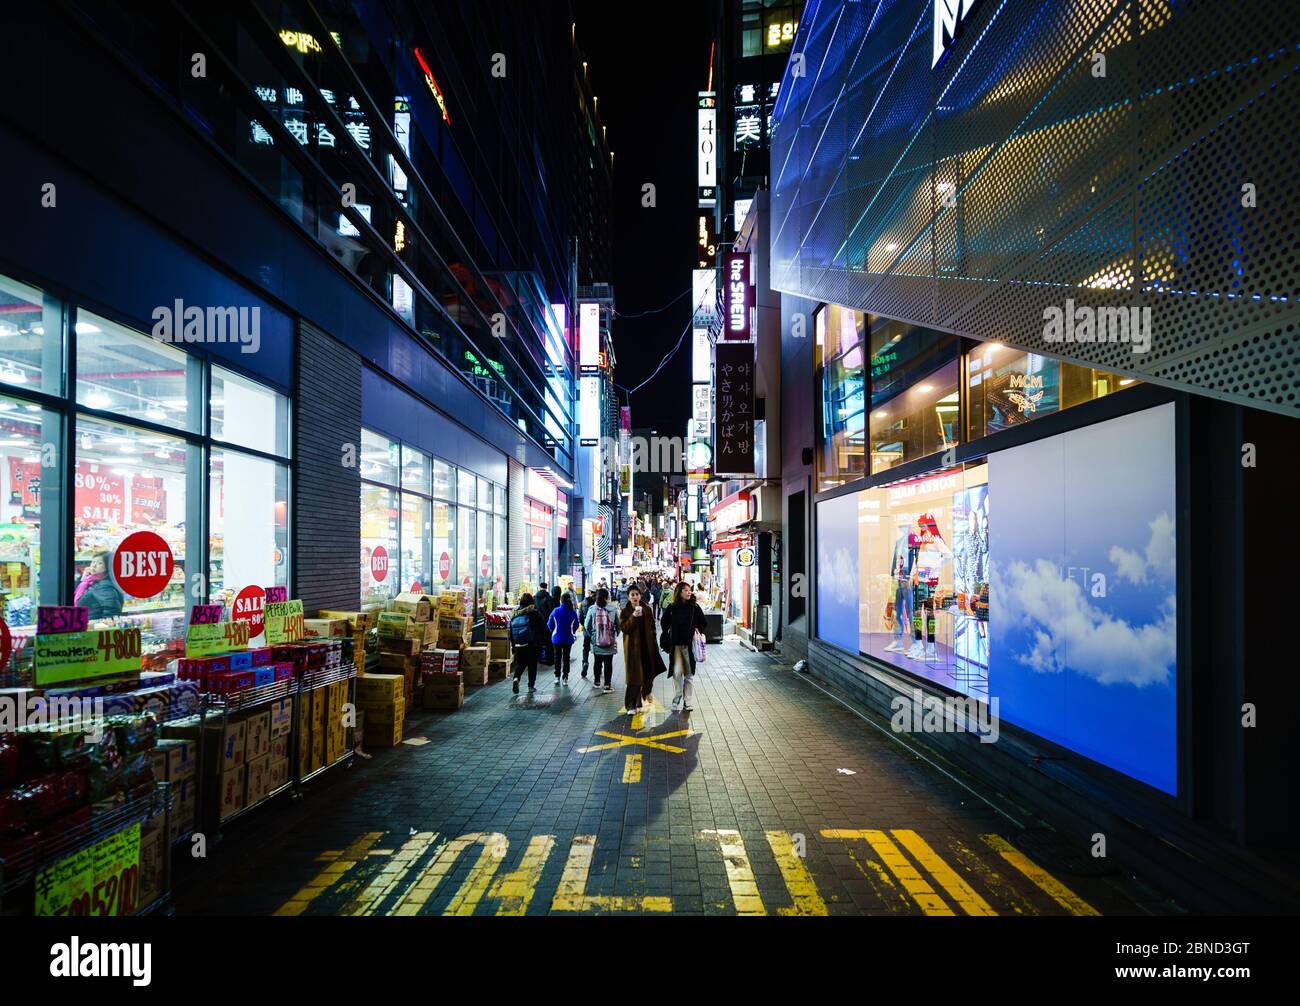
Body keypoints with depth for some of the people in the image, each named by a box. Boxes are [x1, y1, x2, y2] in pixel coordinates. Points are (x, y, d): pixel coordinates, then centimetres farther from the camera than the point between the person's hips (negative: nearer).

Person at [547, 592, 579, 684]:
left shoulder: (556, 611, -13)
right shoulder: (573, 612, -9)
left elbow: (549, 625, -4)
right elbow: (576, 625, 1)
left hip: (557, 638, -1)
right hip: (568, 639, 1)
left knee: (557, 656, 13)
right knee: (566, 657, 9)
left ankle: (557, 677, 12)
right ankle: (565, 677, 7)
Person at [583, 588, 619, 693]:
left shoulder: (592, 609, -8)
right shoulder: (613, 609, -9)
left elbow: (587, 626, -3)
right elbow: (617, 625, -3)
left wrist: (591, 636, 14)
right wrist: (615, 635, 14)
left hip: (596, 642, 1)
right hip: (610, 642, -1)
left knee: (597, 662, 18)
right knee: (608, 663, 6)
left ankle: (596, 682, 32)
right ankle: (607, 685, 6)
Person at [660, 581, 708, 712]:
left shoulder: (695, 607, 0)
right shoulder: (671, 608, 0)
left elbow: (703, 623, 12)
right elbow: (664, 623, 13)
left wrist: (697, 632, 3)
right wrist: (669, 636, 8)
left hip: (690, 645, 0)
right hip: (676, 645, 0)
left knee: (689, 674, 6)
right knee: (677, 673, -7)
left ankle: (688, 702, 14)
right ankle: (677, 700, 6)